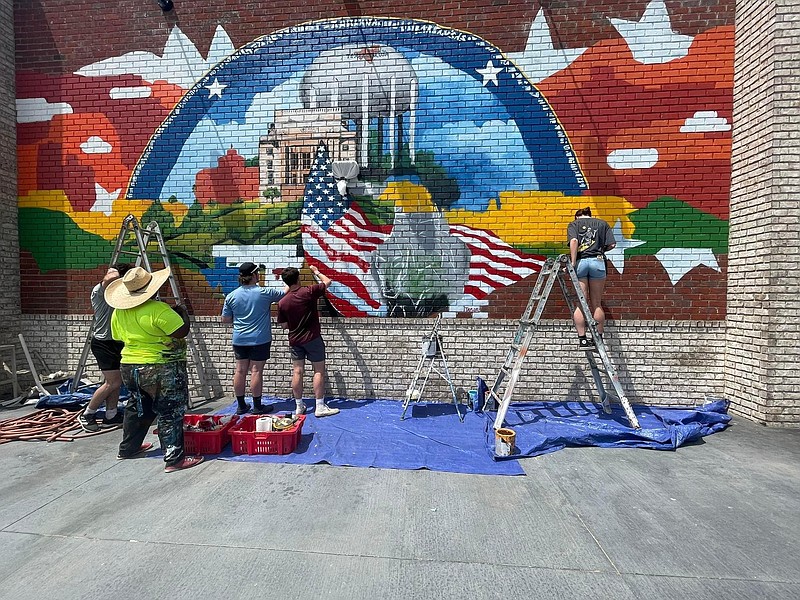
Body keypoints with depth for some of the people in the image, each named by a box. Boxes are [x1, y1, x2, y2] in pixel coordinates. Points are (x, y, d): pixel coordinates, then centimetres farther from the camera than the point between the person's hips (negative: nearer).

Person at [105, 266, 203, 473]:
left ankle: (128, 448, 39)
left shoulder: (119, 312, 4)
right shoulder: (158, 310, -23)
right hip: (161, 370, -8)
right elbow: (182, 332, -23)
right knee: (169, 413, -1)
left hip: (129, 367, 8)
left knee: (138, 408, 25)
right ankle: (174, 459, 2)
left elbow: (120, 338, 15)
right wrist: (183, 313, -7)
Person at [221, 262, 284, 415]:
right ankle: (257, 406, 10)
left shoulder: (231, 296, -1)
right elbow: (285, 293, 2)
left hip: (239, 339, 4)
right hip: (259, 339, -4)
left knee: (240, 370, 11)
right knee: (256, 371, 1)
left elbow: (225, 319, 6)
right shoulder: (264, 293, -11)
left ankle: (241, 405, 22)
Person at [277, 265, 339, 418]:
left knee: (297, 372, 9)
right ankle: (320, 407, 5)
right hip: (313, 338, -4)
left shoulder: (282, 302, -4)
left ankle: (299, 406, 19)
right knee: (319, 371, 3)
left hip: (294, 340, 4)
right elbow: (327, 281, 2)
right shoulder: (309, 292, -14)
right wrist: (316, 271, 18)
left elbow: (284, 325, 4)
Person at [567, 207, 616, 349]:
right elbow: (612, 244, 7)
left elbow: (573, 241, -7)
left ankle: (582, 340, 0)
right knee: (597, 304, 8)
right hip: (597, 261, 1)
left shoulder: (573, 224, 13)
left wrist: (573, 263, -10)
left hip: (580, 262, -1)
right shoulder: (602, 223, 19)